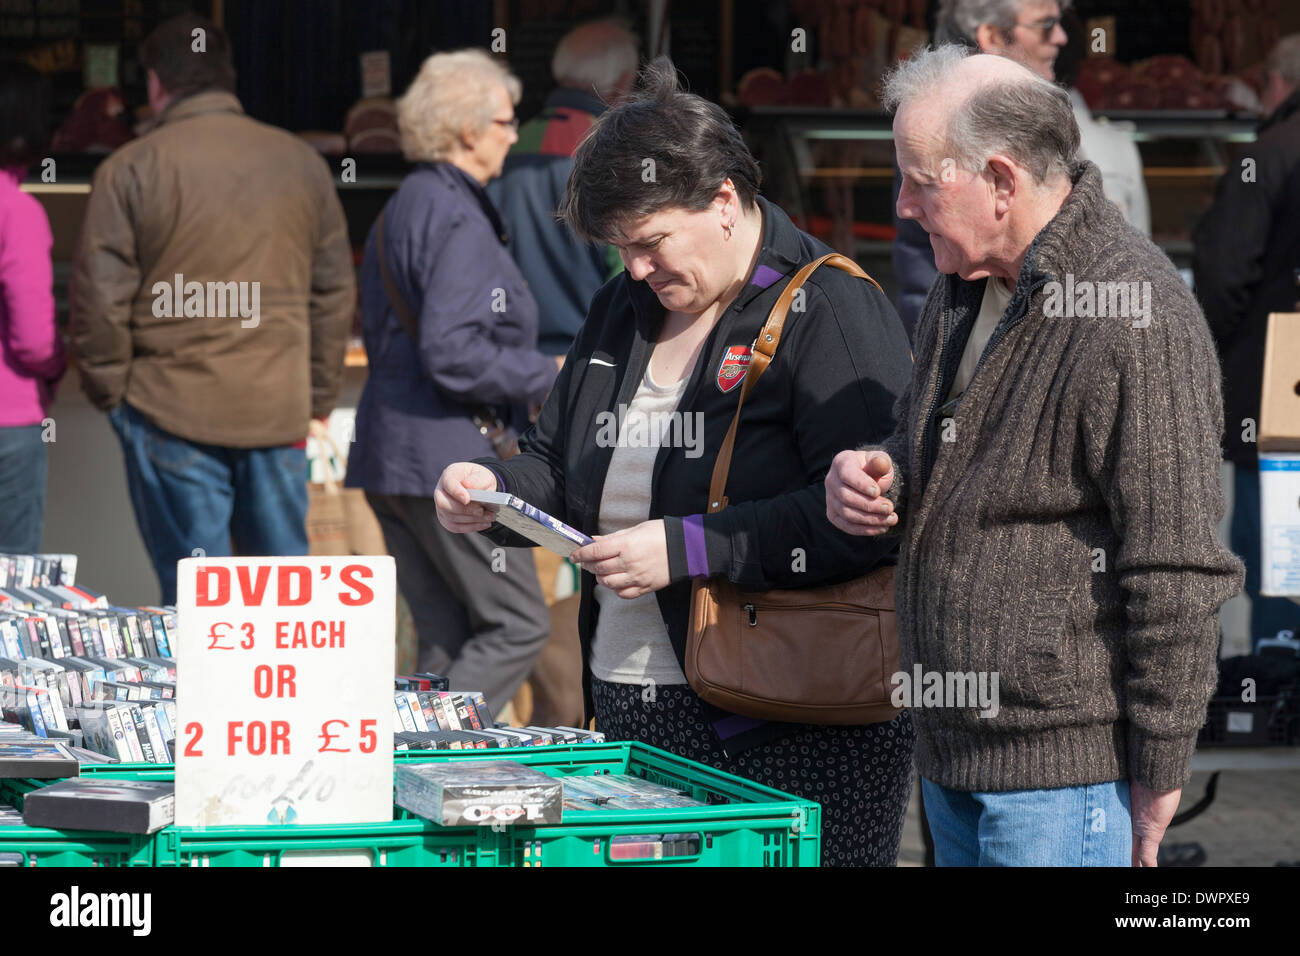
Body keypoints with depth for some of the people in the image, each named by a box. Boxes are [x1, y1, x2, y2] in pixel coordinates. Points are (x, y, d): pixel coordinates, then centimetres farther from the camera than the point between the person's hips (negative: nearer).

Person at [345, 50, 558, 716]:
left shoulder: (401, 209, 17)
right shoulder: (459, 222, -14)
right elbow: (452, 353, -23)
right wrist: (545, 376, -11)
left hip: (389, 457, 10)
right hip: (449, 459, -10)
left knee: (446, 637, 11)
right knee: (517, 624, -4)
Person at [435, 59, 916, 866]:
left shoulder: (830, 310, -10)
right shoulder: (624, 309, 16)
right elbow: (559, 470, 25)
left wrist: (688, 549, -22)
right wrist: (493, 490, 1)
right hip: (627, 710, 7)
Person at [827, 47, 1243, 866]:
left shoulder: (1137, 318, -19)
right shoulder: (965, 287, 11)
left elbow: (1177, 572, -19)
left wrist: (1160, 768, -17)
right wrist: (879, 474, 4)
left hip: (1066, 768, -9)